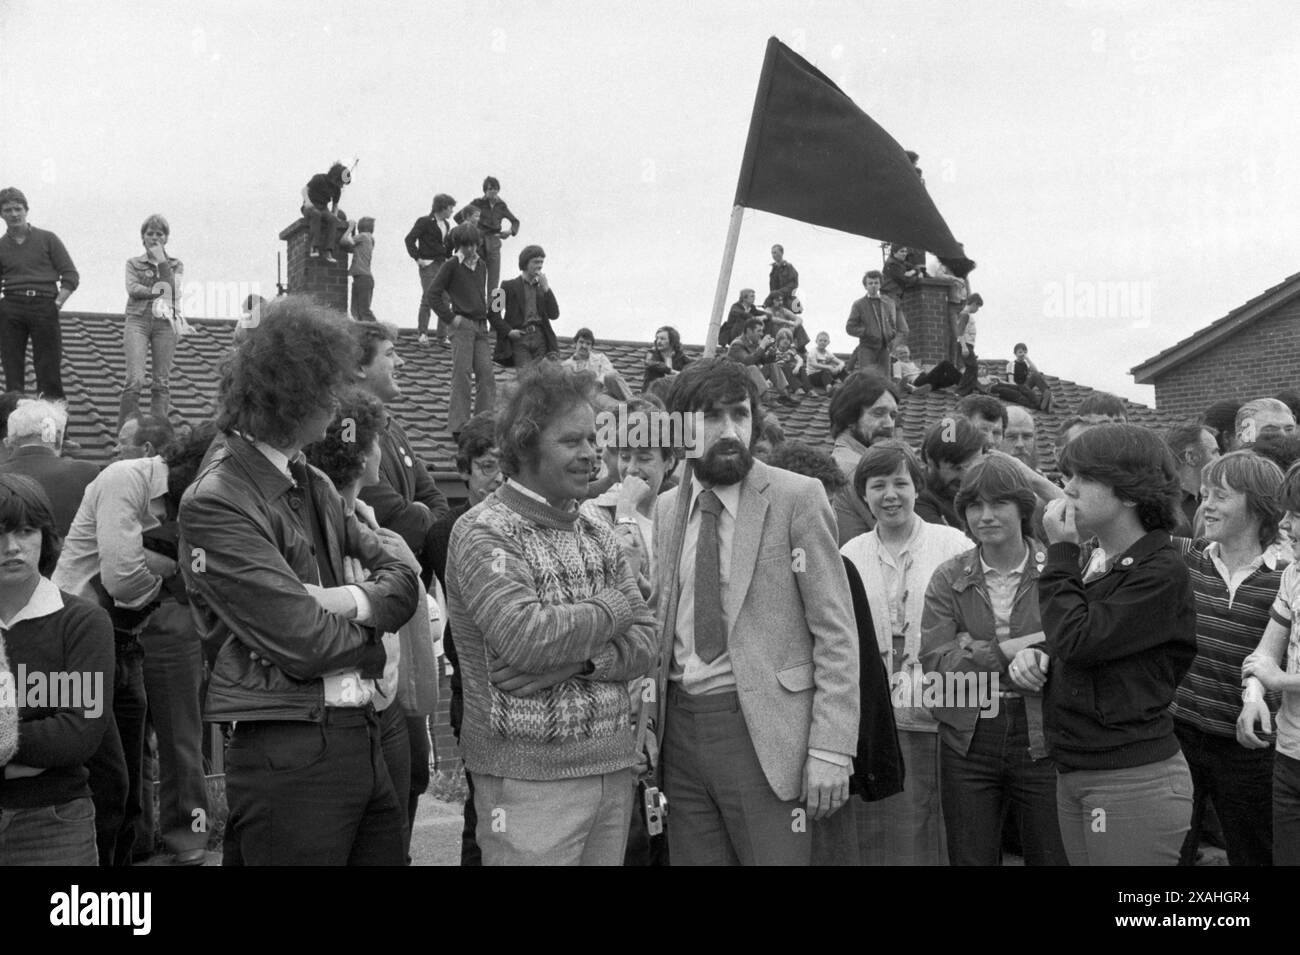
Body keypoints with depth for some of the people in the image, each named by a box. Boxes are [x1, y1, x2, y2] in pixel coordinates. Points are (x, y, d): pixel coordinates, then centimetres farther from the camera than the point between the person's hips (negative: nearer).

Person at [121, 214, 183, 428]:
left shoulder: (176, 265, 15)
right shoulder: (134, 263, 15)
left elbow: (171, 288, -3)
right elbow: (132, 288, -2)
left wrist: (162, 262, -4)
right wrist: (157, 291, -10)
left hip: (165, 322, 1)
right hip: (138, 320, -1)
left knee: (162, 382, -1)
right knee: (135, 380, -15)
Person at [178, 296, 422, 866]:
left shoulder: (312, 485, 13)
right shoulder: (217, 503, -13)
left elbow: (403, 575, 8)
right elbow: (304, 644, -18)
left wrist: (355, 599, -13)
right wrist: (369, 633, 0)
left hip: (361, 737, 8)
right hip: (289, 753, -8)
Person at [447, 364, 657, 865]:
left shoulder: (594, 525, 11)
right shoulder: (482, 531, -9)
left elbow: (644, 641, 7)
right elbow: (525, 636, -23)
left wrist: (580, 662, -12)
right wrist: (613, 608, -9)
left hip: (613, 768, 6)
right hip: (529, 780, -6)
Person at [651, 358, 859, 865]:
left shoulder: (797, 497, -5)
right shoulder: (664, 509, 10)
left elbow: (836, 631, -7)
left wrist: (830, 749, -13)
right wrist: (650, 730, 5)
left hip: (764, 730, -4)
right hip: (681, 726, 4)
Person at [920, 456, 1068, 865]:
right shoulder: (948, 579, 3)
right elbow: (934, 662, -6)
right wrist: (1005, 651, -18)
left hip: (1042, 740, -1)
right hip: (968, 743, 2)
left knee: (1051, 858, 6)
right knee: (969, 859, 10)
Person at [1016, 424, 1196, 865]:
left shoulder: (1162, 572, -13)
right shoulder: (1094, 561, 11)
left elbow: (1078, 640, -22)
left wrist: (1060, 551, -13)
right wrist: (1037, 656, 1)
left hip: (1134, 780, -8)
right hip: (1074, 775, 8)